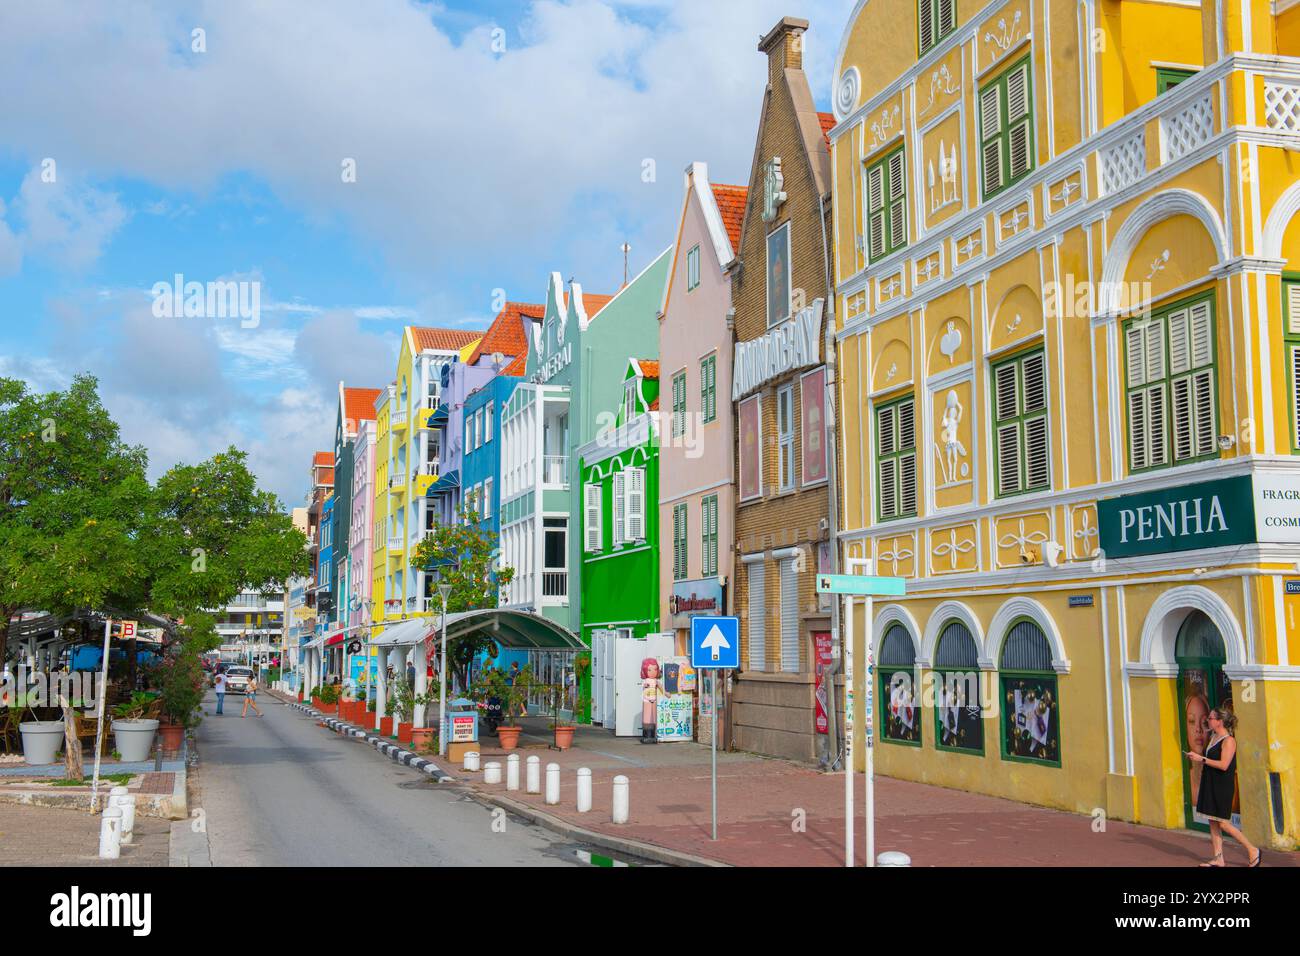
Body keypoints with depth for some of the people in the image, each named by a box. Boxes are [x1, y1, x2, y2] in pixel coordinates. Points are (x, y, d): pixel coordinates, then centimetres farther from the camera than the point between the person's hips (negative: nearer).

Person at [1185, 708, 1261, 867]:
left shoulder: (1229, 741, -15)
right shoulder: (1213, 737, 12)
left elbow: (1223, 765, -23)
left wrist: (1202, 759, -19)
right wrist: (1196, 757, 6)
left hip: (1223, 787, -9)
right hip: (1210, 785, 9)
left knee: (1223, 823, -4)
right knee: (1213, 822, 9)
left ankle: (1253, 850, 9)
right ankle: (1218, 858, 13)